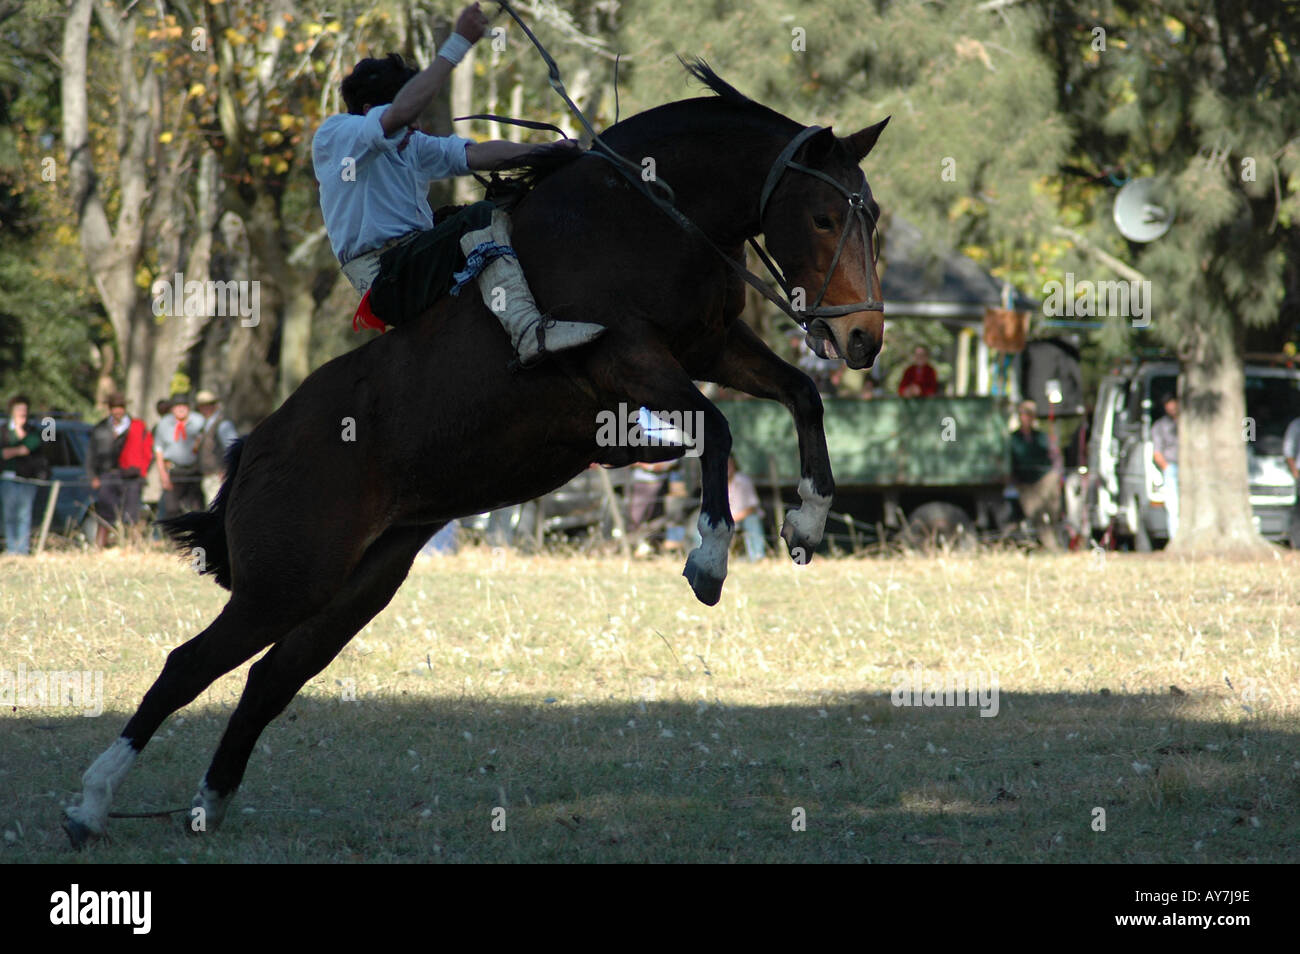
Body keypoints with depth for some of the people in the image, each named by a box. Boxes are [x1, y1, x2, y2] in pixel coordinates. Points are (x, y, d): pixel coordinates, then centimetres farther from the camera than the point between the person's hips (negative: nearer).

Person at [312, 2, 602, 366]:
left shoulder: (412, 146, 21)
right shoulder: (333, 136, -6)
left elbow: (476, 154, 9)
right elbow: (401, 112, -23)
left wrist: (551, 152, -5)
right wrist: (459, 42, -24)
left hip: (419, 261, 9)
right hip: (382, 277, -9)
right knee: (482, 219, -26)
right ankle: (529, 333, -43)